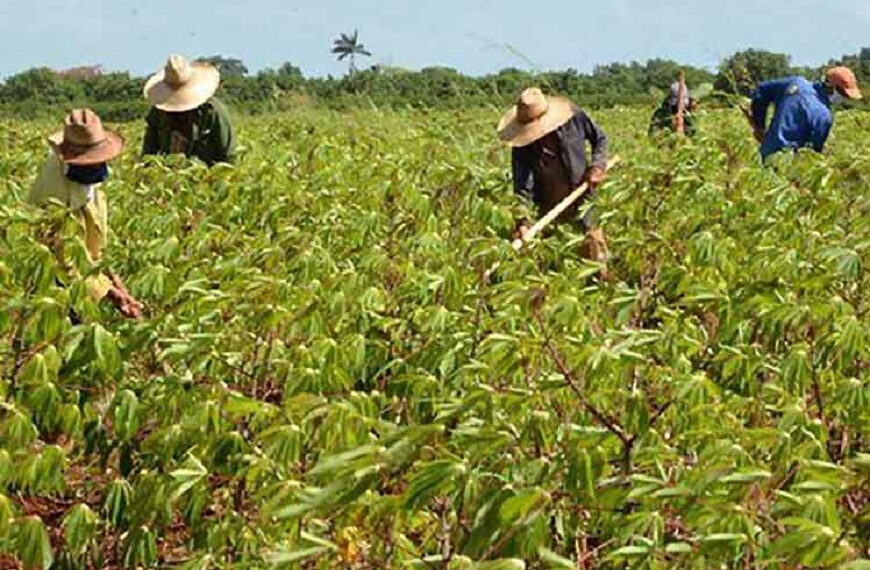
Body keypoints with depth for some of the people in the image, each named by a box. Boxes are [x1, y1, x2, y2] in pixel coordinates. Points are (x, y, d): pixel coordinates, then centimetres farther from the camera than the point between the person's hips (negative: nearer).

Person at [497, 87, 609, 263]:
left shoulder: (574, 118, -16)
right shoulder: (522, 146, -18)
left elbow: (600, 138, 5)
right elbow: (522, 187, -23)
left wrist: (597, 165, -11)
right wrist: (523, 221, -36)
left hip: (582, 207, 0)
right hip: (547, 214, 0)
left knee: (596, 256, 7)